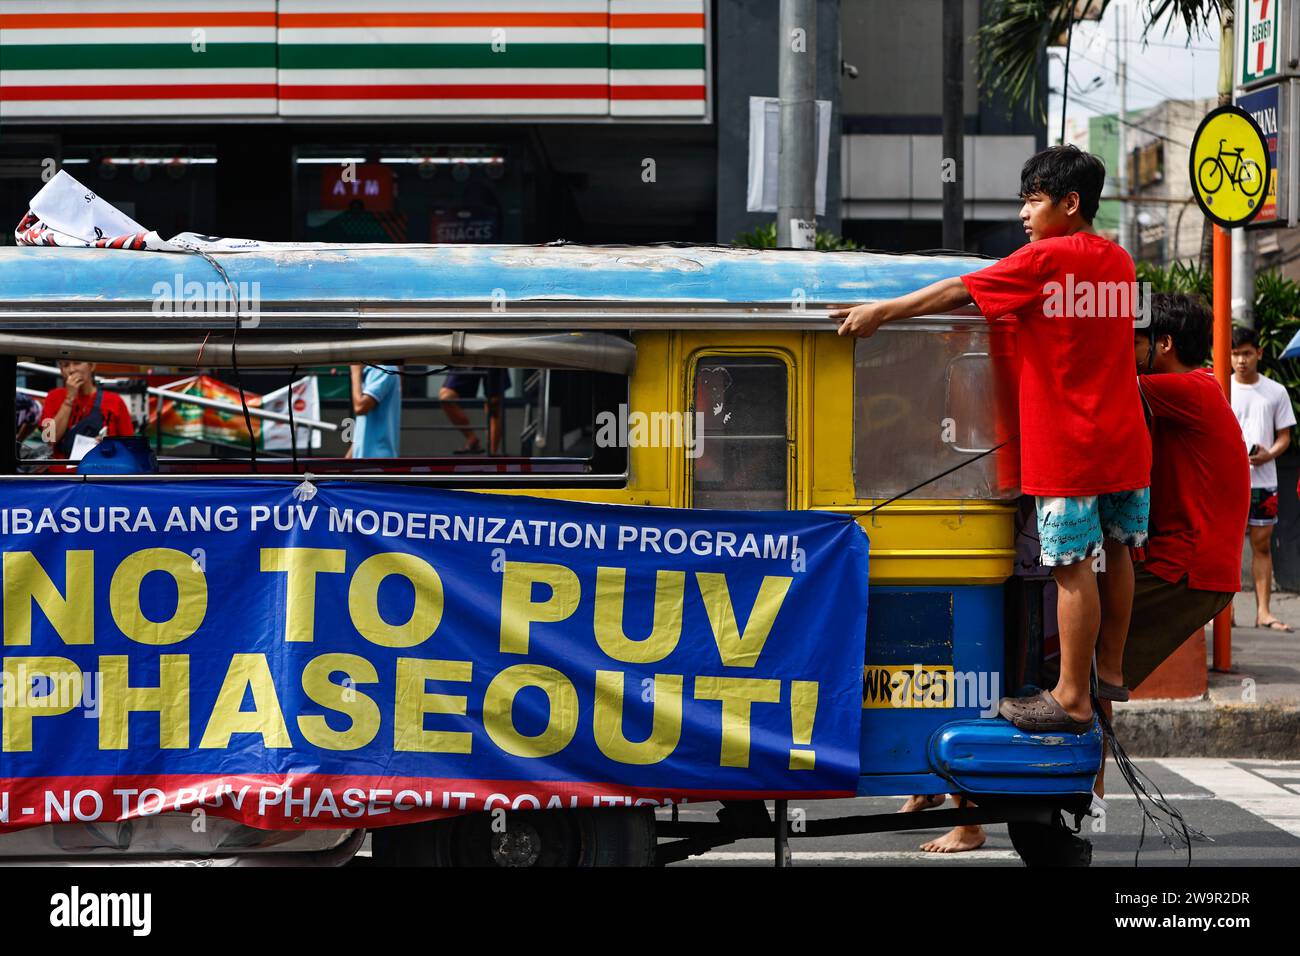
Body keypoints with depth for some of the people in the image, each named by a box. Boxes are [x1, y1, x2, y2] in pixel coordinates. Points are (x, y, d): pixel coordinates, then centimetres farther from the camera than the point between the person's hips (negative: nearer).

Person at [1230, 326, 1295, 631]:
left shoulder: (1276, 392, 8)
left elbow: (1284, 436, 10)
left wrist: (1268, 455, -9)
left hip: (1263, 479, 1)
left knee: (1262, 544, 2)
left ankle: (1263, 611, 3)